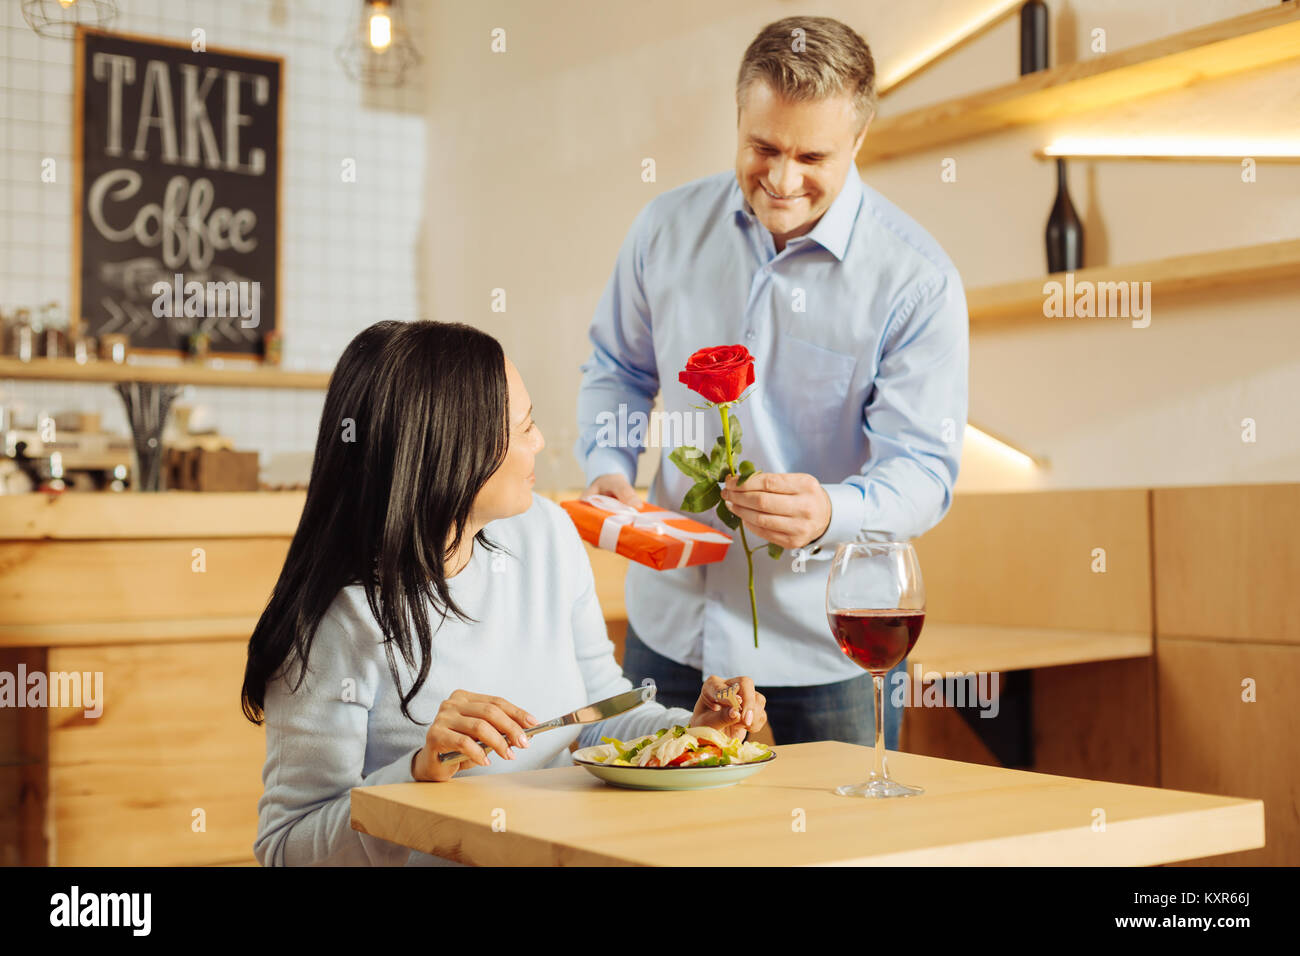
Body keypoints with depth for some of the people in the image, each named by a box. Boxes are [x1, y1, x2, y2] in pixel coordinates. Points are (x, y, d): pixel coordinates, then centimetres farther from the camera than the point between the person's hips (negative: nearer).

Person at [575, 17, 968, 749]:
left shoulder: (917, 280, -12)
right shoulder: (668, 228, 0)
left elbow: (924, 472, -15)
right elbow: (617, 369, 15)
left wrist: (829, 514, -36)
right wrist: (609, 471, -4)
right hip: (671, 629, 3)